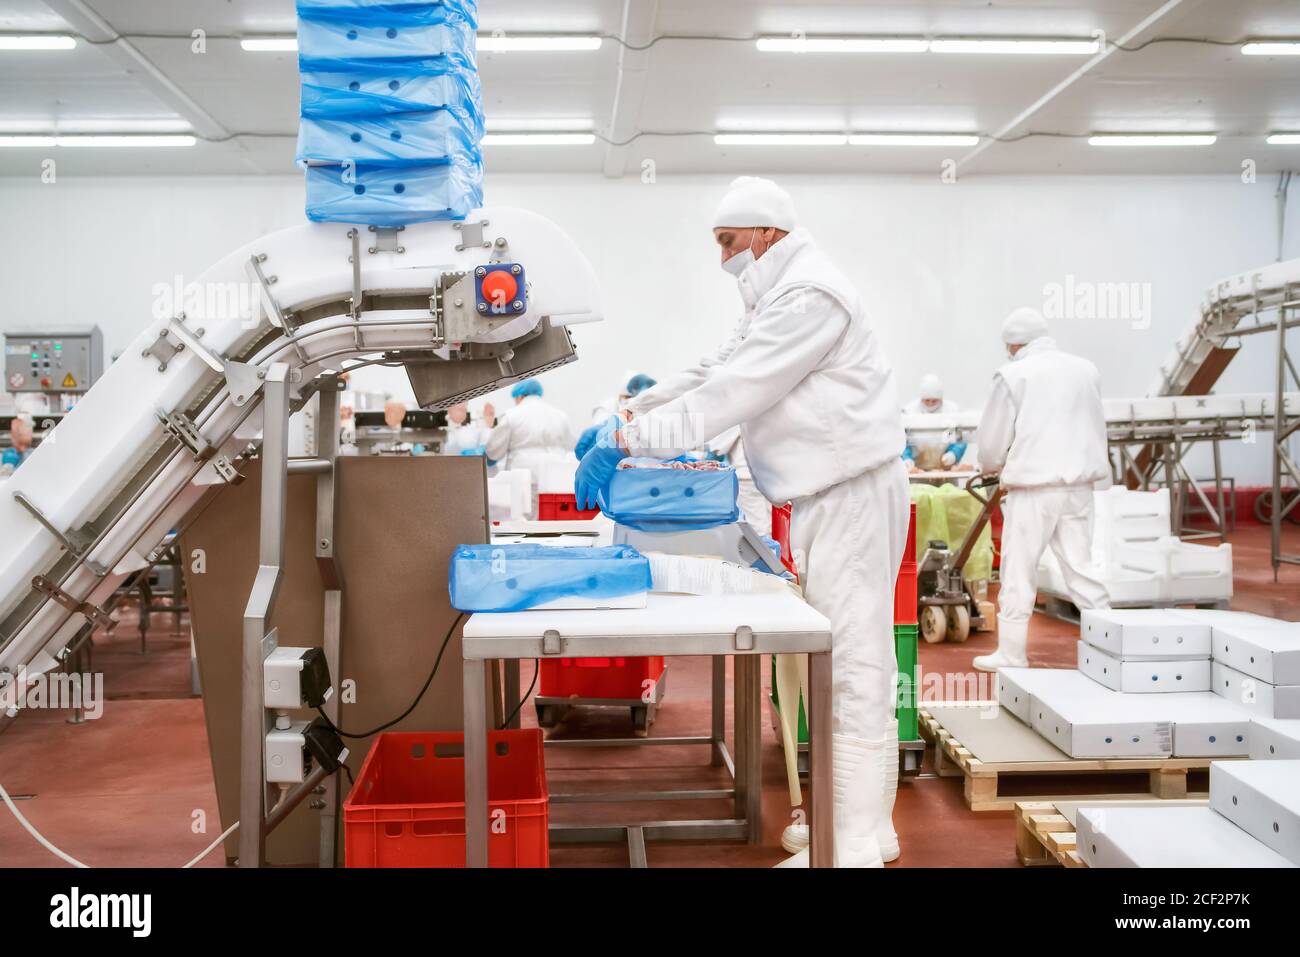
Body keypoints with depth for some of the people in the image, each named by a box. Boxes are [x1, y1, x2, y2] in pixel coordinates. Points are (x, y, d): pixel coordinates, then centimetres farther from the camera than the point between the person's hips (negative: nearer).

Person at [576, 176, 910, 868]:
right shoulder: (777, 297, 19)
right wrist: (625, 418, 6)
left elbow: (735, 390, -21)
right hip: (825, 492, 11)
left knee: (853, 660, -7)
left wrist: (631, 438, -19)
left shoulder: (808, 294, -15)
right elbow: (712, 372, 17)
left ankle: (858, 843, 2)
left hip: (852, 490, -11)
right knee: (842, 658, 14)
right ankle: (854, 817, 25)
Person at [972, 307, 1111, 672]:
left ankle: (1011, 652, 11)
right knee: (1080, 566, 11)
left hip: (1032, 487, -5)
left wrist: (990, 467, 19)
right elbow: (1097, 428, 15)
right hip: (1079, 482, 5)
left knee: (1019, 570, 4)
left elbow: (993, 439, -2)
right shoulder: (1087, 370, 9)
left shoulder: (1013, 374, -6)